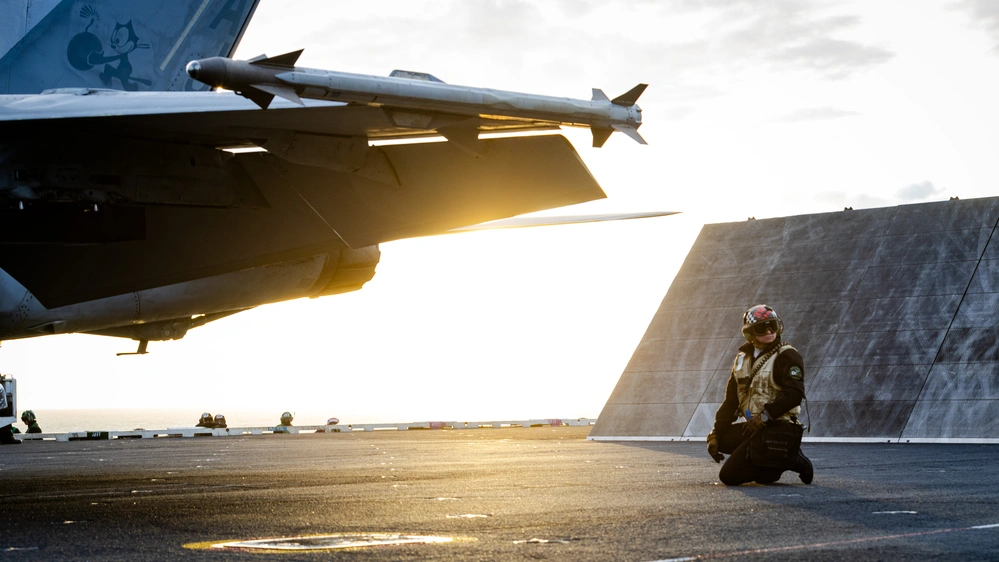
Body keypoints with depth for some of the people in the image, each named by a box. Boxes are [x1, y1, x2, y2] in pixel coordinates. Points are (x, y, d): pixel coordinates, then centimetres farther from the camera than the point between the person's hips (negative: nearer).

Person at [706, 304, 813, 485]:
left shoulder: (787, 356, -10)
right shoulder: (743, 358, 13)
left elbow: (794, 394, -22)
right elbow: (731, 400, 14)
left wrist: (764, 417, -28)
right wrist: (716, 434, 6)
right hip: (753, 426, 8)